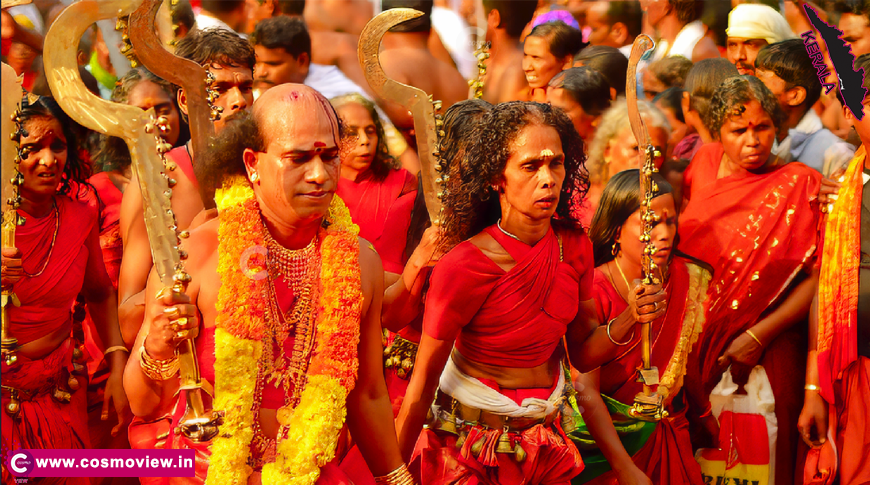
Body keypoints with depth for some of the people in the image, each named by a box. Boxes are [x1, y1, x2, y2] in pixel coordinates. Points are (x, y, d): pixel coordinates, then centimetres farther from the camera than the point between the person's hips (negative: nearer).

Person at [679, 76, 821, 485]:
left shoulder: (799, 185, -8)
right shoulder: (704, 164, 5)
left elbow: (818, 278, -12)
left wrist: (758, 336, -17)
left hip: (765, 357, -4)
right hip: (693, 348, 4)